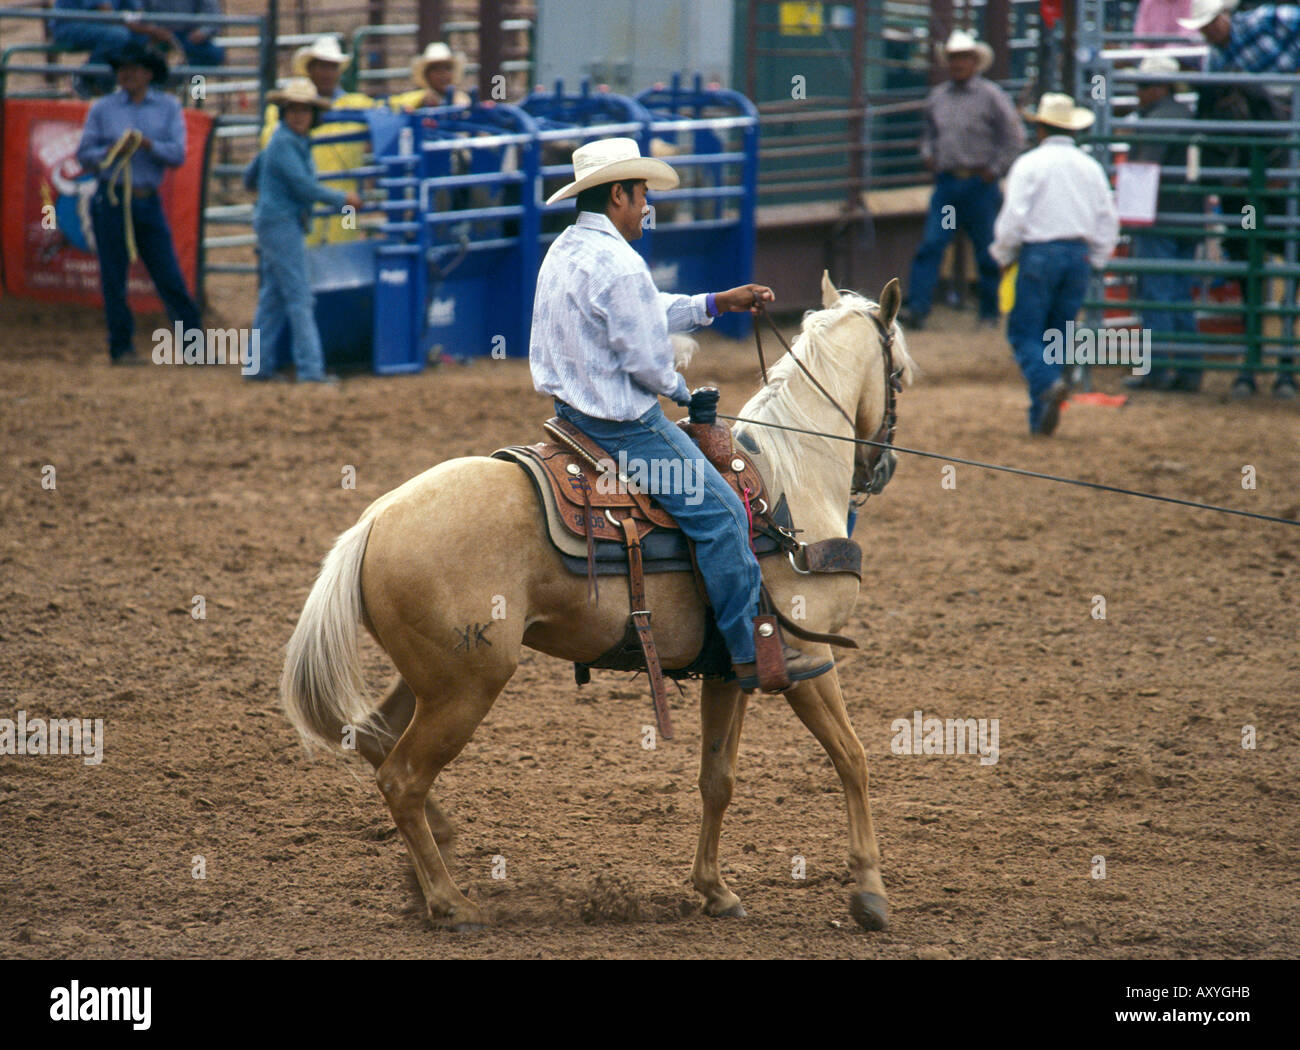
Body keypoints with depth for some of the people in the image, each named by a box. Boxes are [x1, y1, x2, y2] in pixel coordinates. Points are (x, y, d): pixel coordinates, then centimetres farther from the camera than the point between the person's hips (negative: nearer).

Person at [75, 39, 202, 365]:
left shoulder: (168, 107, 5)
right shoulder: (103, 109, 5)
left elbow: (177, 154, -3)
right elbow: (83, 155, 5)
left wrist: (147, 144, -19)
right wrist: (109, 152, -14)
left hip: (148, 201, 0)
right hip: (111, 200, 0)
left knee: (169, 276, -1)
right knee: (114, 279, 2)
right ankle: (121, 347, 9)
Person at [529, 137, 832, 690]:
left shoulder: (563, 252, 11)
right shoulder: (618, 265, -22)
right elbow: (647, 360, -22)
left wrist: (718, 303, 23)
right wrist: (679, 390, 0)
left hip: (572, 411, 11)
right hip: (624, 424, -11)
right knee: (720, 513, -7)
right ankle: (752, 653, -5)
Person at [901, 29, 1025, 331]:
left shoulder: (991, 96, -3)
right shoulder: (937, 97, 11)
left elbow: (1014, 139, -2)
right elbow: (929, 133, 27)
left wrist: (994, 170, -6)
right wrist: (928, 154, 8)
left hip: (979, 184, -3)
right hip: (946, 182, 4)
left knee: (987, 252, 4)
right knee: (930, 246, -9)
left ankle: (990, 312, 17)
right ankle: (917, 308, -14)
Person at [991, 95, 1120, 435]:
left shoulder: (1029, 164, -5)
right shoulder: (1091, 167, 9)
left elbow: (1013, 216, -11)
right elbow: (1109, 220, 9)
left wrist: (1003, 254, 4)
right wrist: (1094, 260, 19)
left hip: (1039, 252, -5)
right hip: (1079, 254, 5)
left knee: (1024, 333, 1)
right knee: (1057, 335, 10)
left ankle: (1048, 382, -27)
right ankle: (1041, 419, 8)